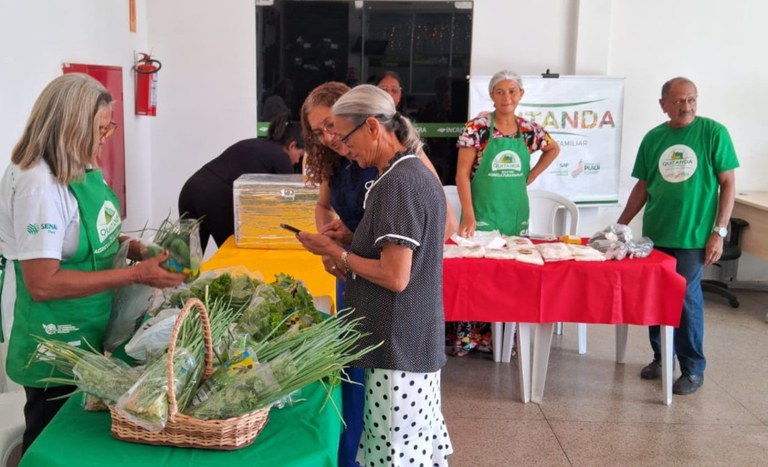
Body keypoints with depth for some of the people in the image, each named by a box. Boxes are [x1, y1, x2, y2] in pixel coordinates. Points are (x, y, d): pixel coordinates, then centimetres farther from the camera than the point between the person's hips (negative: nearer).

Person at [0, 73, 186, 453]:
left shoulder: (80, 169, 1)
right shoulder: (38, 184, -27)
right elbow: (42, 284, -28)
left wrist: (131, 246, -2)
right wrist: (136, 274, -27)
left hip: (88, 333, 8)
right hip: (55, 346, -8)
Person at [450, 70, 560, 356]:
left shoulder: (529, 130, 5)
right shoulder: (477, 127, -7)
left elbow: (553, 149, 25)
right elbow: (462, 173, -9)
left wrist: (530, 177, 11)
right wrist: (468, 215, -18)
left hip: (516, 215, 4)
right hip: (483, 214, -4)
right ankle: (467, 338, 8)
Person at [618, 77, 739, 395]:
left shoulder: (713, 132, -5)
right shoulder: (653, 138, 5)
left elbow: (728, 183, -4)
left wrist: (719, 232, -9)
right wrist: (620, 225, 9)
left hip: (693, 236, -4)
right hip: (654, 234, 4)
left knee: (686, 300, 0)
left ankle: (693, 370, 14)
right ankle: (661, 357, 27)